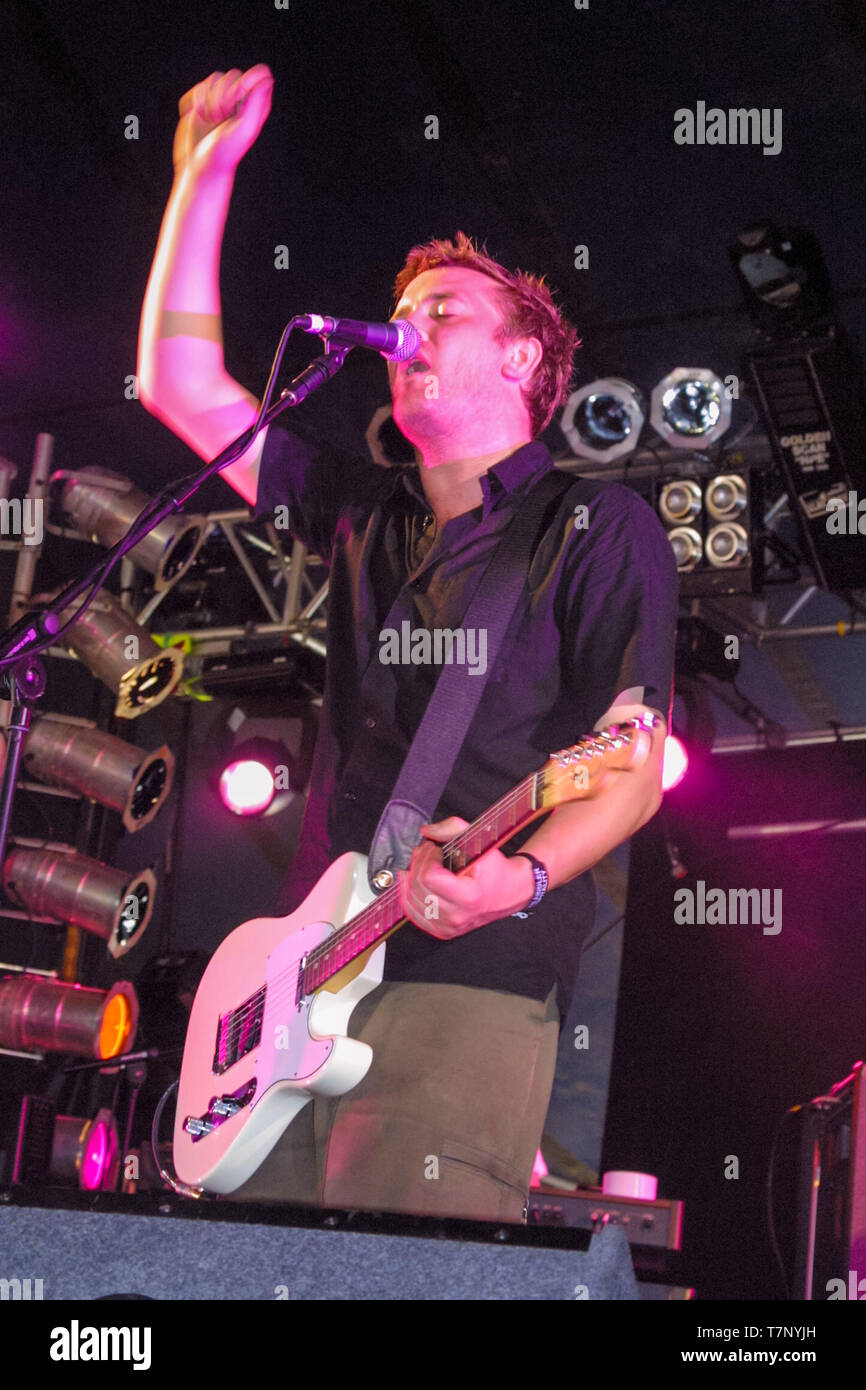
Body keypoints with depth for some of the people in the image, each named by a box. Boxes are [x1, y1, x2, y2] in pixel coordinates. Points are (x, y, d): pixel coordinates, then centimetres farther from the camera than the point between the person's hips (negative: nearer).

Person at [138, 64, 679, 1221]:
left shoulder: (599, 529, 3)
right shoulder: (365, 512, 20)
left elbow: (633, 765, -4)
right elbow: (179, 385, 18)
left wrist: (523, 879, -23)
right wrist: (206, 173, 17)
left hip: (471, 980, -6)